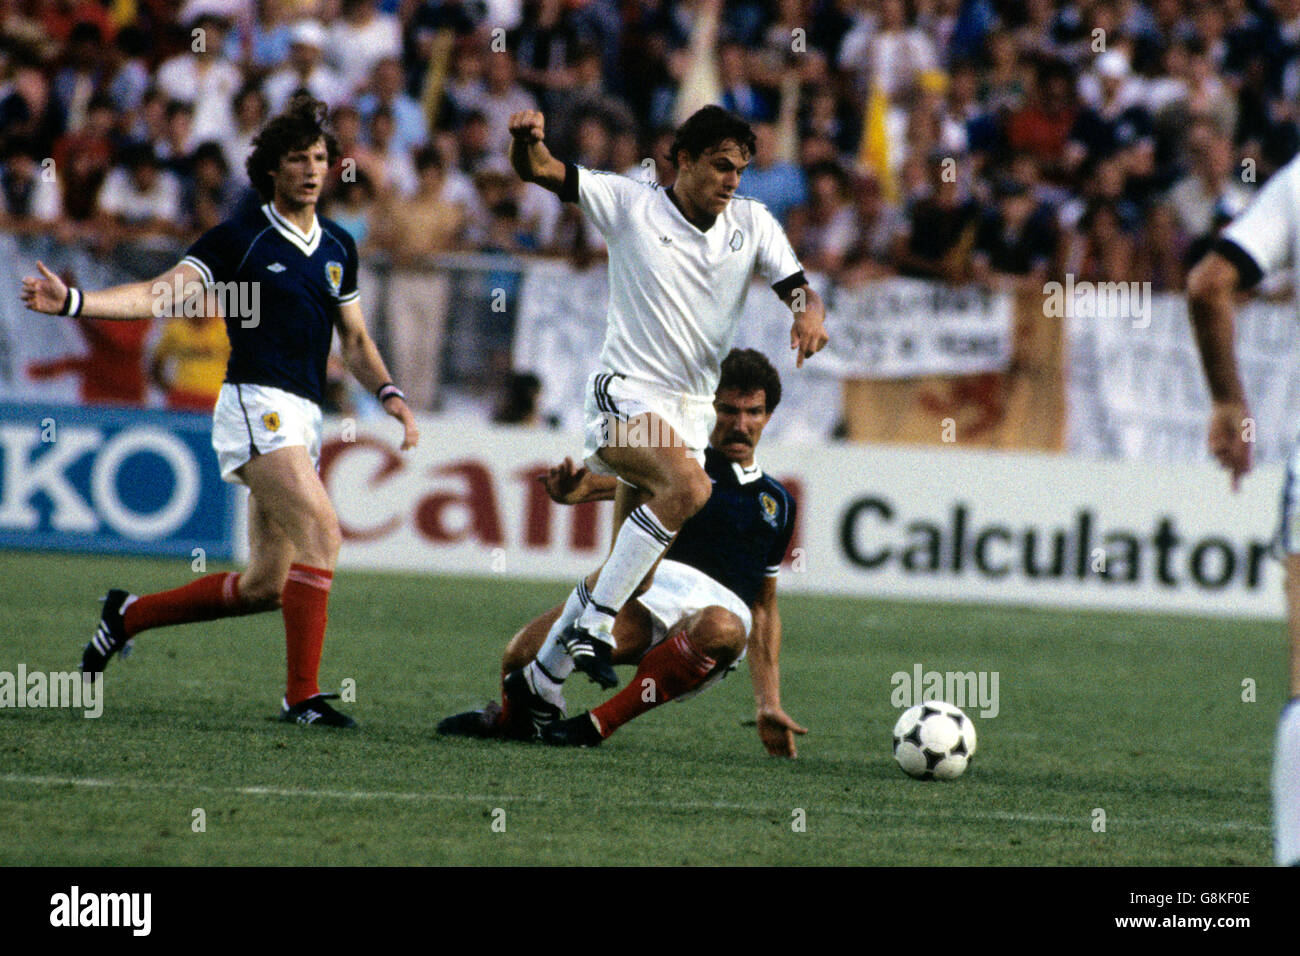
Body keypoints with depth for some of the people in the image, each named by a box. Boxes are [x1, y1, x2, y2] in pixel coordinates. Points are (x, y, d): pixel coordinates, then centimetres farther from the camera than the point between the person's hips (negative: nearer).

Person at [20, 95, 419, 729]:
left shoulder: (338, 247, 15)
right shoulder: (240, 237, -3)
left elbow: (354, 340, 22)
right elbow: (160, 294, -6)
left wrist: (389, 395, 4)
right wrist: (73, 302, -18)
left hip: (303, 421, 7)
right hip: (257, 404, -7)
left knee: (265, 586, 8)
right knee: (320, 532, -25)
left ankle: (129, 614, 25)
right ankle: (302, 694, -24)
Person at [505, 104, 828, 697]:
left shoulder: (752, 224, 7)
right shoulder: (630, 204, -4)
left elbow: (798, 289, 3)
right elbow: (537, 171, -7)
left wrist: (809, 314, -22)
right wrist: (529, 141, -31)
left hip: (692, 411, 5)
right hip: (625, 395, -5)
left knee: (632, 573, 3)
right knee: (689, 489, -33)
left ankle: (541, 676, 19)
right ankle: (594, 624, -26)